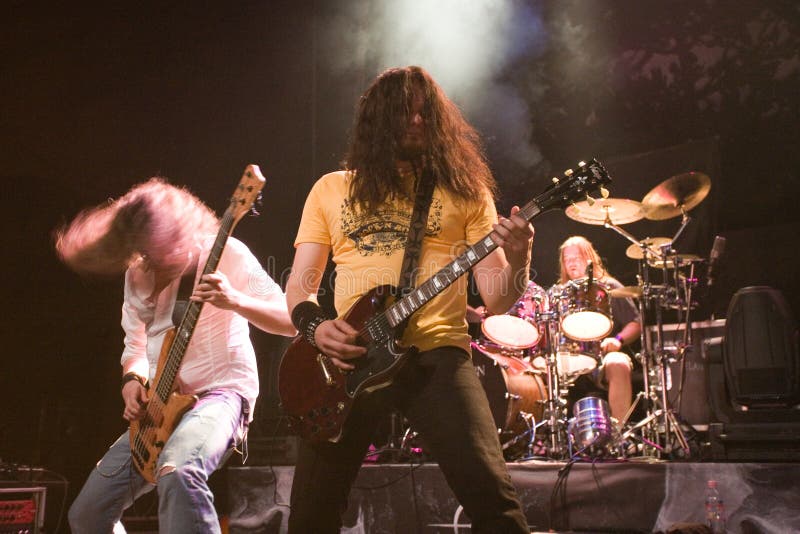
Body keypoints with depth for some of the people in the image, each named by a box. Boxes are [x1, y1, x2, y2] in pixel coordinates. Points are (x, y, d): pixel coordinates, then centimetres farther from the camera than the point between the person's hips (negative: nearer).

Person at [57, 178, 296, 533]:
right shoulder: (137, 274, 8)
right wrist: (133, 381, -3)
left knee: (178, 471, -39)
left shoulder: (225, 254, -10)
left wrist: (235, 301, -34)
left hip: (222, 392, -7)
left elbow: (290, 320, -16)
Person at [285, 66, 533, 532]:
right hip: (347, 358, 2)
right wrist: (315, 326, -7)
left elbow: (497, 298, 5)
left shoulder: (464, 189, 10)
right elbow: (300, 285, 14)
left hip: (436, 353, -1)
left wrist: (518, 260, -16)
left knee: (492, 496, -15)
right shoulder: (331, 189, 15)